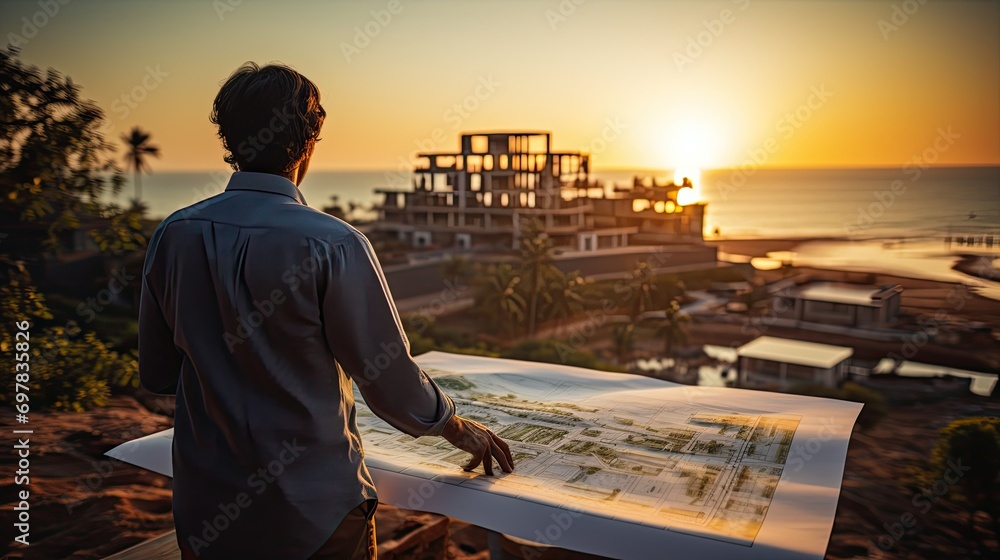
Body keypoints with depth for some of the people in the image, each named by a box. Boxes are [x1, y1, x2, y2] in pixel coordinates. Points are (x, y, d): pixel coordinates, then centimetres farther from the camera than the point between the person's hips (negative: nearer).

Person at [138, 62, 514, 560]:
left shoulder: (171, 236, -6)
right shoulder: (332, 245, -22)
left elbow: (156, 375, 5)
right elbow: (389, 379, -14)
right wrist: (457, 427, 5)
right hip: (313, 517, -4)